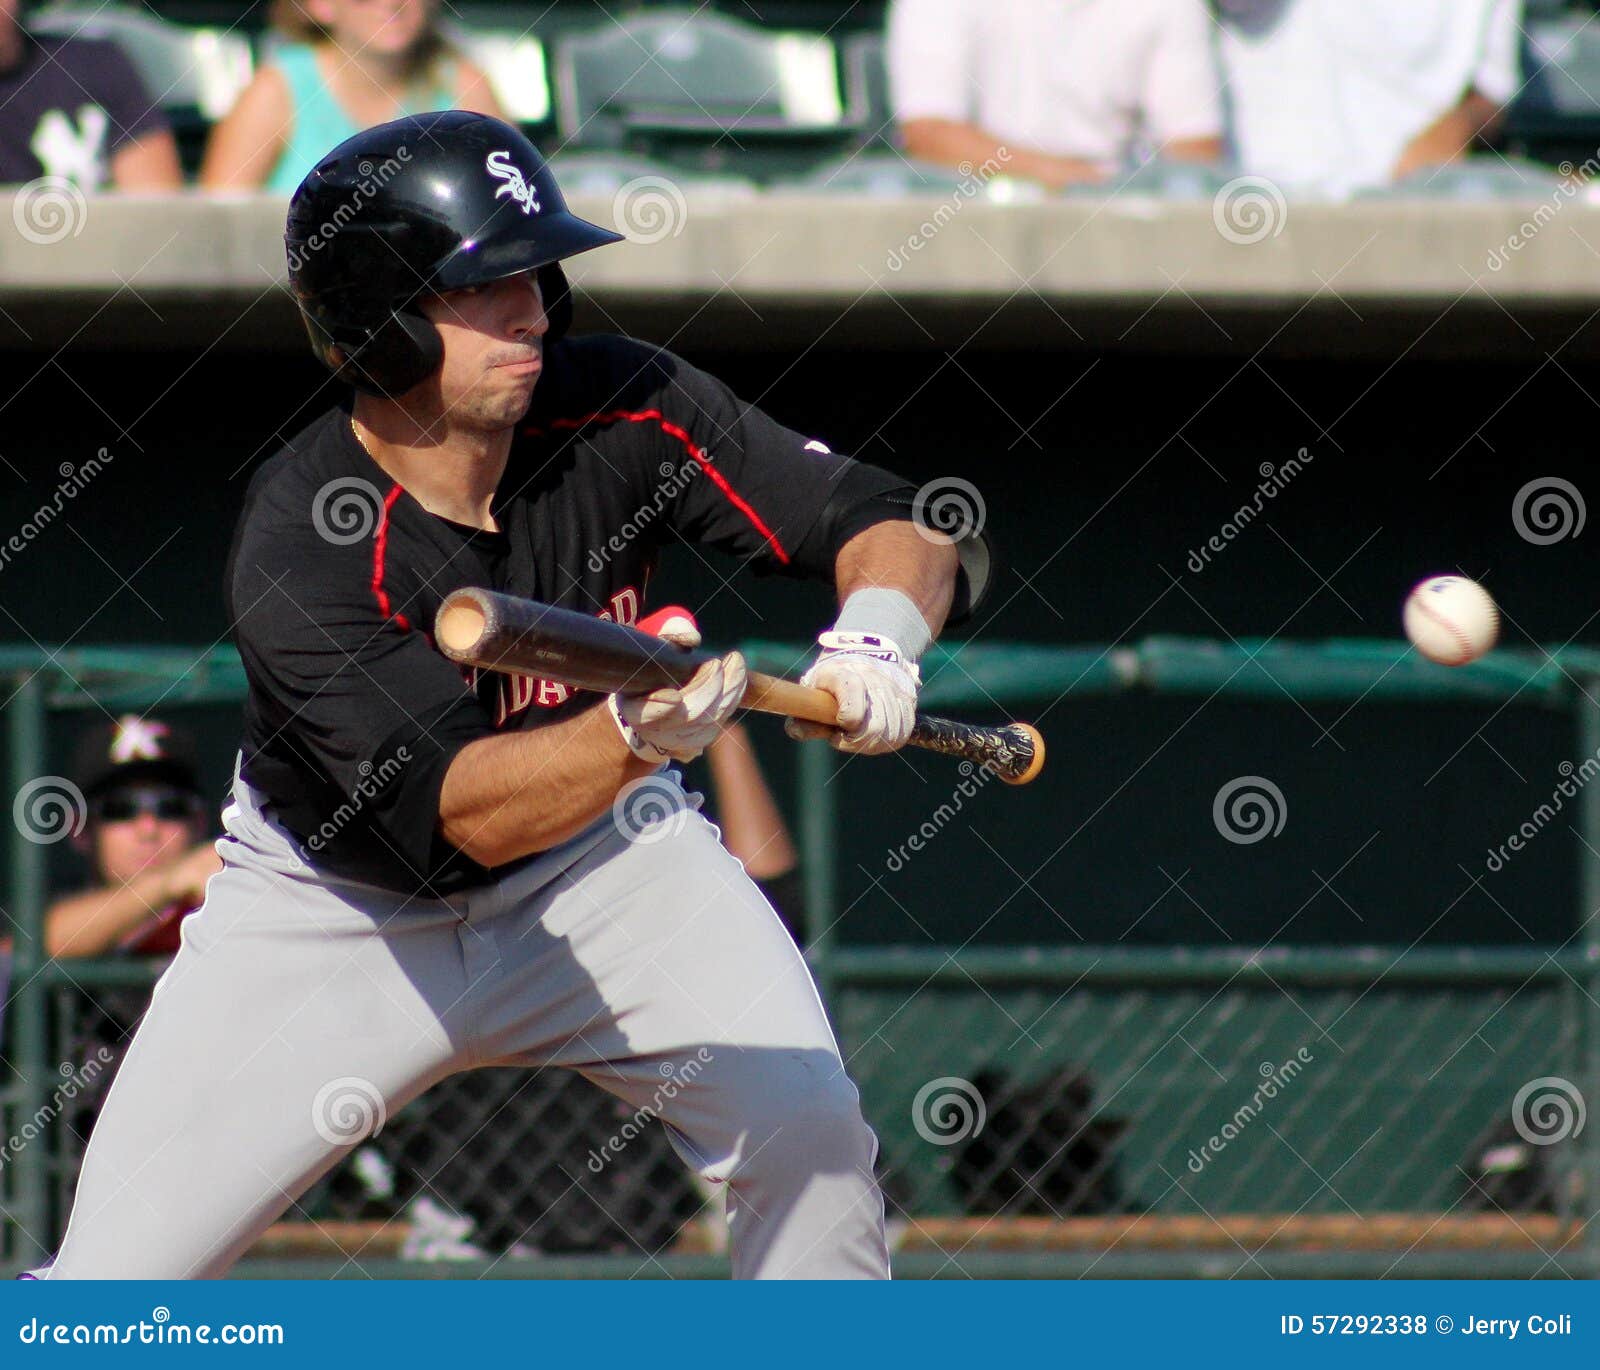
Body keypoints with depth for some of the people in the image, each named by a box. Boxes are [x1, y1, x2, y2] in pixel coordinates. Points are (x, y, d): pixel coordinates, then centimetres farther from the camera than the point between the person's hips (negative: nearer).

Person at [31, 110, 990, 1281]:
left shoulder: (617, 413, -19)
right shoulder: (299, 549, -29)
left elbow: (898, 529, -19)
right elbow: (461, 812, -36)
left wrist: (877, 638, -42)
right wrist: (632, 735, -54)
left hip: (601, 851, 3)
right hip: (342, 908, -2)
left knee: (809, 1125, -20)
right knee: (115, 1280, -9)